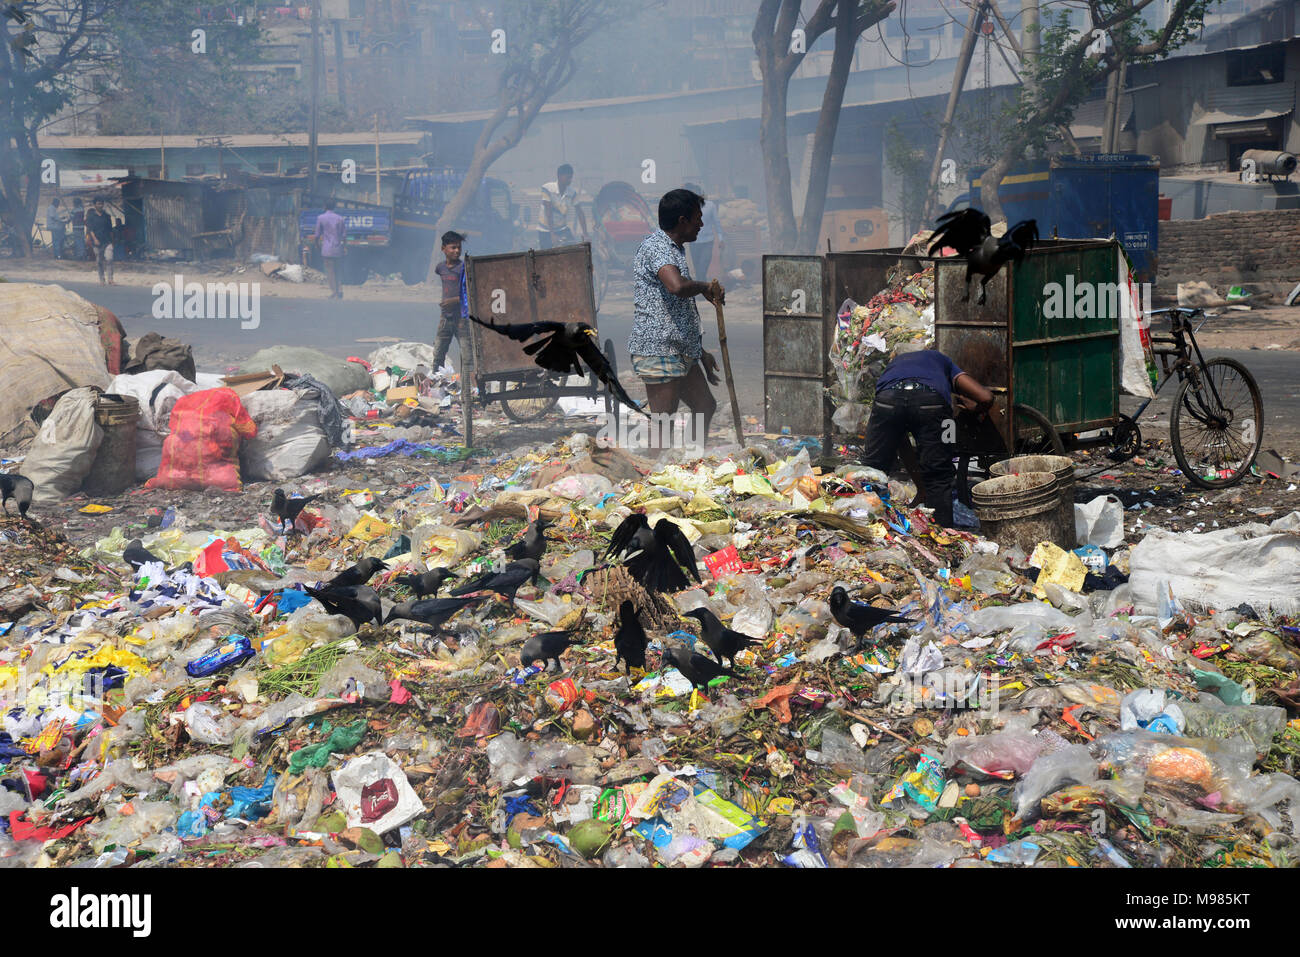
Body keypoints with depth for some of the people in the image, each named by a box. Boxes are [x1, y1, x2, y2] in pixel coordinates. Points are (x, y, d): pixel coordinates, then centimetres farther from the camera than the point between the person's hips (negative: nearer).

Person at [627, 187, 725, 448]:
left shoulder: (675, 250, 20)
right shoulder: (655, 246, -13)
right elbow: (677, 286, -34)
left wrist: (701, 352, 27)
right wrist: (705, 286, -14)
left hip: (681, 351, 11)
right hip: (658, 349, -11)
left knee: (705, 406, 18)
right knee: (663, 418, -7)